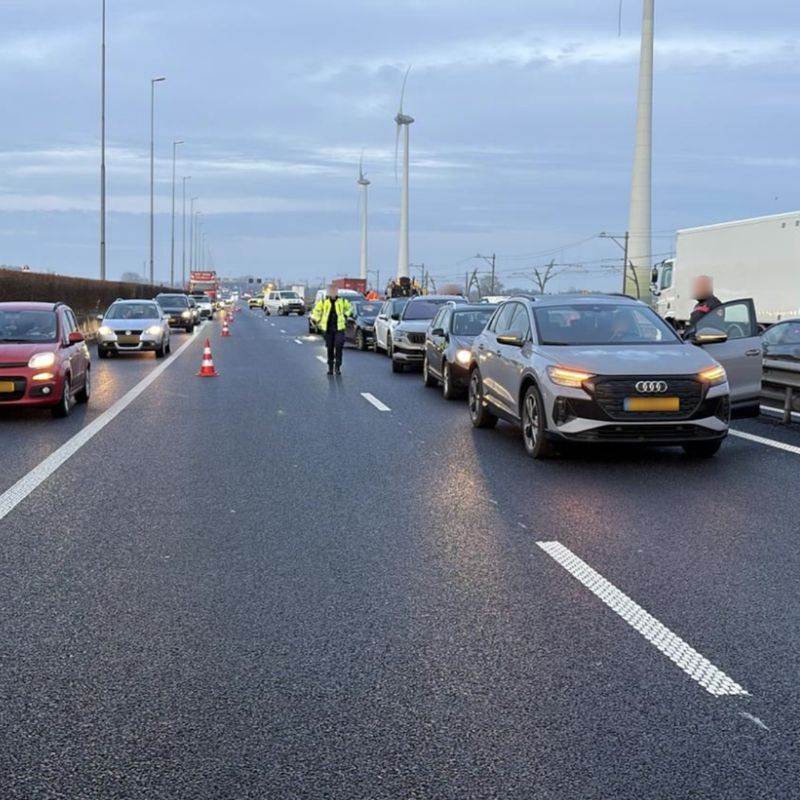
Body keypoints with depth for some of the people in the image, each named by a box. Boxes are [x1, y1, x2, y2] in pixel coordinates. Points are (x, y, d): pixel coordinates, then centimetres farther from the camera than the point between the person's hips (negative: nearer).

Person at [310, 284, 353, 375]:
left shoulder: (342, 301, 3)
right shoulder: (323, 301, 0)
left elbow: (349, 307, 22)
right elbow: (316, 311, 9)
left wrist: (346, 315, 14)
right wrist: (317, 321, 3)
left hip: (339, 328, -1)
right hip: (328, 329, 1)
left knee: (339, 346, -13)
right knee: (330, 348, 7)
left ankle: (337, 366, -4)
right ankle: (330, 367, 17)